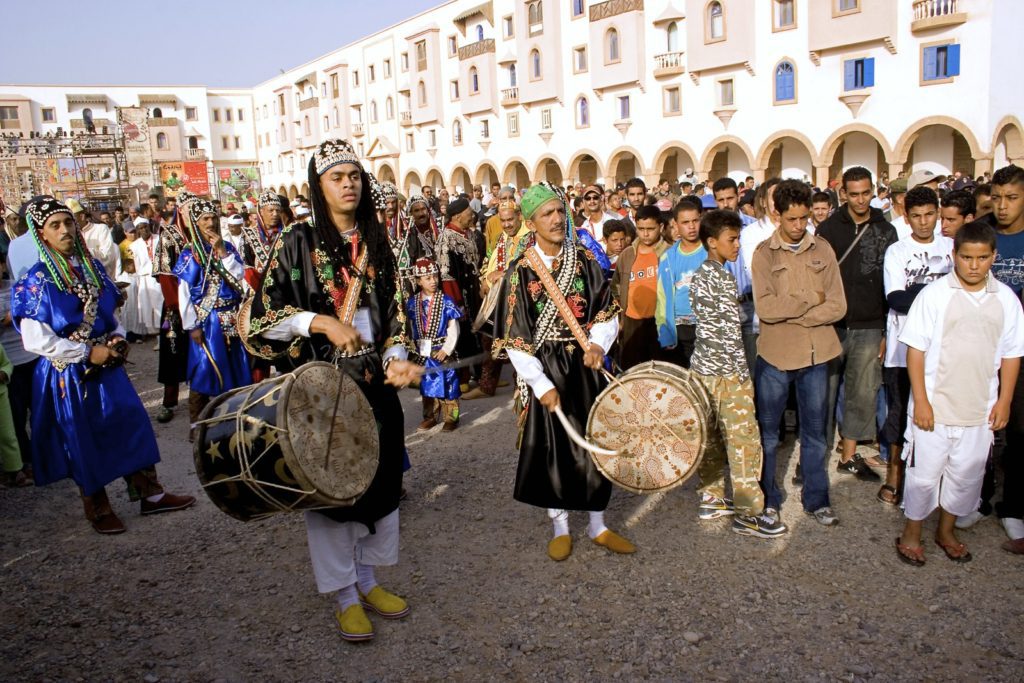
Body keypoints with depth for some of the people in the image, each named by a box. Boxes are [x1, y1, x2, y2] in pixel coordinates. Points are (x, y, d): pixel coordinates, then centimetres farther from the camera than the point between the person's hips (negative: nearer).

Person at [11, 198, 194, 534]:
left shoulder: (92, 267, 5)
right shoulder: (35, 281, -12)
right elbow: (35, 341, -16)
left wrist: (118, 338, -4)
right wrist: (87, 353, -18)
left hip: (108, 365, 5)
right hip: (69, 374, -5)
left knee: (132, 423, 7)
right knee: (84, 440, 8)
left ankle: (149, 492, 20)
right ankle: (98, 508, 25)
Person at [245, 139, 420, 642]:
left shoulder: (376, 243, 8)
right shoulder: (297, 242, -5)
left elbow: (391, 313, 9)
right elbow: (265, 314, -8)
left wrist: (396, 359, -7)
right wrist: (322, 322, -21)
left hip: (374, 383, 4)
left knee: (380, 478, 11)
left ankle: (368, 579, 31)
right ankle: (345, 595, 20)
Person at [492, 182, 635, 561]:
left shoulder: (585, 261, 0)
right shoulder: (520, 272, -8)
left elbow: (608, 313, 5)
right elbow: (514, 339, -10)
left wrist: (599, 344, -14)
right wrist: (541, 385, -14)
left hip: (586, 367, 3)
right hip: (546, 371, -3)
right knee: (553, 447, 7)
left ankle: (598, 525, 27)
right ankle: (561, 527, 26)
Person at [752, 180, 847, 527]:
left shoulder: (823, 250, 2)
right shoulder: (763, 254, -5)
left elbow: (837, 306, -6)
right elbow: (765, 308, -18)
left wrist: (791, 313, -14)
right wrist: (811, 299, -12)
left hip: (816, 354, 2)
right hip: (774, 355, -2)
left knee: (814, 431, 14)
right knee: (768, 432, 10)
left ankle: (817, 499, 28)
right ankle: (768, 499, 26)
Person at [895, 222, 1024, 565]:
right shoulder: (935, 294, -9)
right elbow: (915, 349, -9)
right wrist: (920, 401, -12)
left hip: (980, 409, 4)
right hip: (934, 407, -3)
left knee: (966, 475, 15)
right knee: (924, 473, 7)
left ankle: (946, 531, 35)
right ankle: (911, 534, 25)